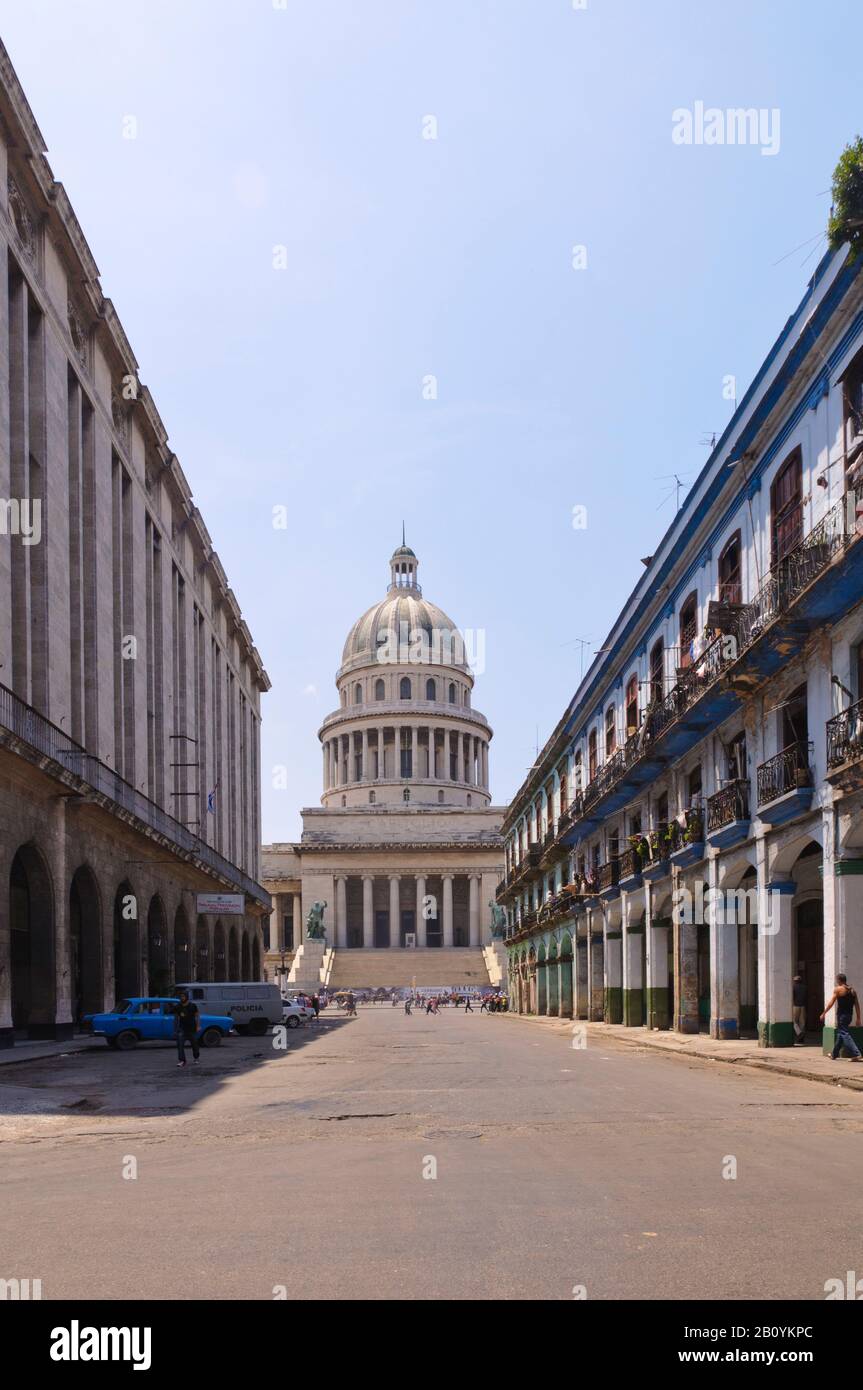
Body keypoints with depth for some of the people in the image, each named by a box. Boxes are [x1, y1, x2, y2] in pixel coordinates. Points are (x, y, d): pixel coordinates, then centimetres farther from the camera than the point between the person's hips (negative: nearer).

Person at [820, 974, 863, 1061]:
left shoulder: (838, 989, -8)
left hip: (841, 1015, -7)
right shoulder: (852, 990, 10)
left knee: (844, 1034, -8)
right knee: (840, 1034, 19)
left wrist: (824, 1013, -3)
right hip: (849, 1015, 7)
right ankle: (834, 1054, 29)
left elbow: (831, 1003, -10)